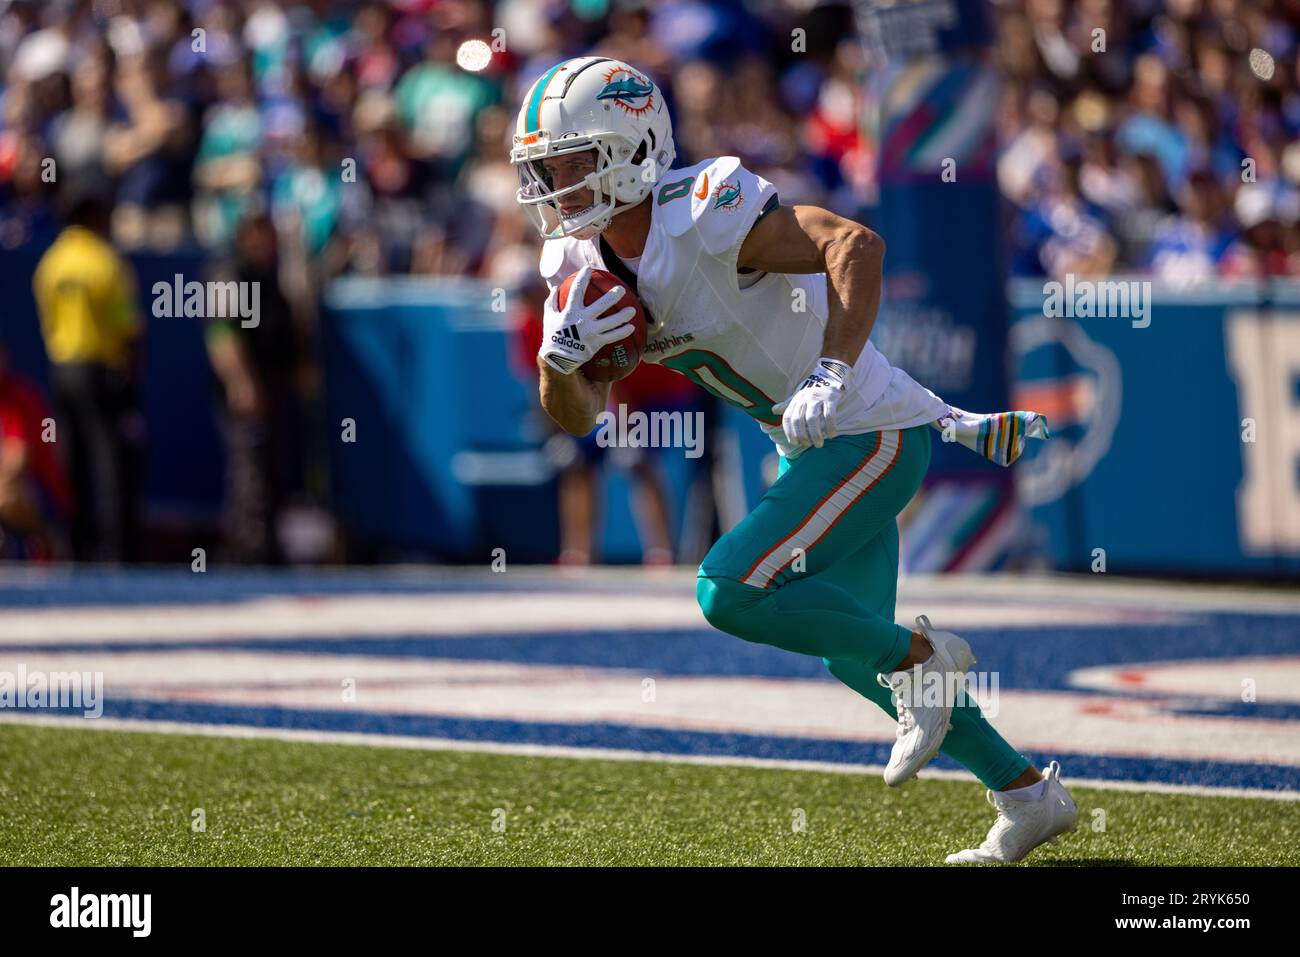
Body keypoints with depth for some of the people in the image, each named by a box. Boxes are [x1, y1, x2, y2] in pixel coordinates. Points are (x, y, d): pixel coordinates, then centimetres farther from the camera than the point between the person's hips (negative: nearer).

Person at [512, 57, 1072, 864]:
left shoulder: (703, 214, -25)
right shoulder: (586, 265, 2)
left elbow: (856, 245, -33)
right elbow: (576, 414, 5)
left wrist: (832, 376, -42)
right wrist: (559, 359, -17)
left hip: (872, 436, -10)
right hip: (822, 443, 10)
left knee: (731, 592, -20)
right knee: (851, 653, 17)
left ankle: (921, 657, -1)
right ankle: (1030, 797, 29)